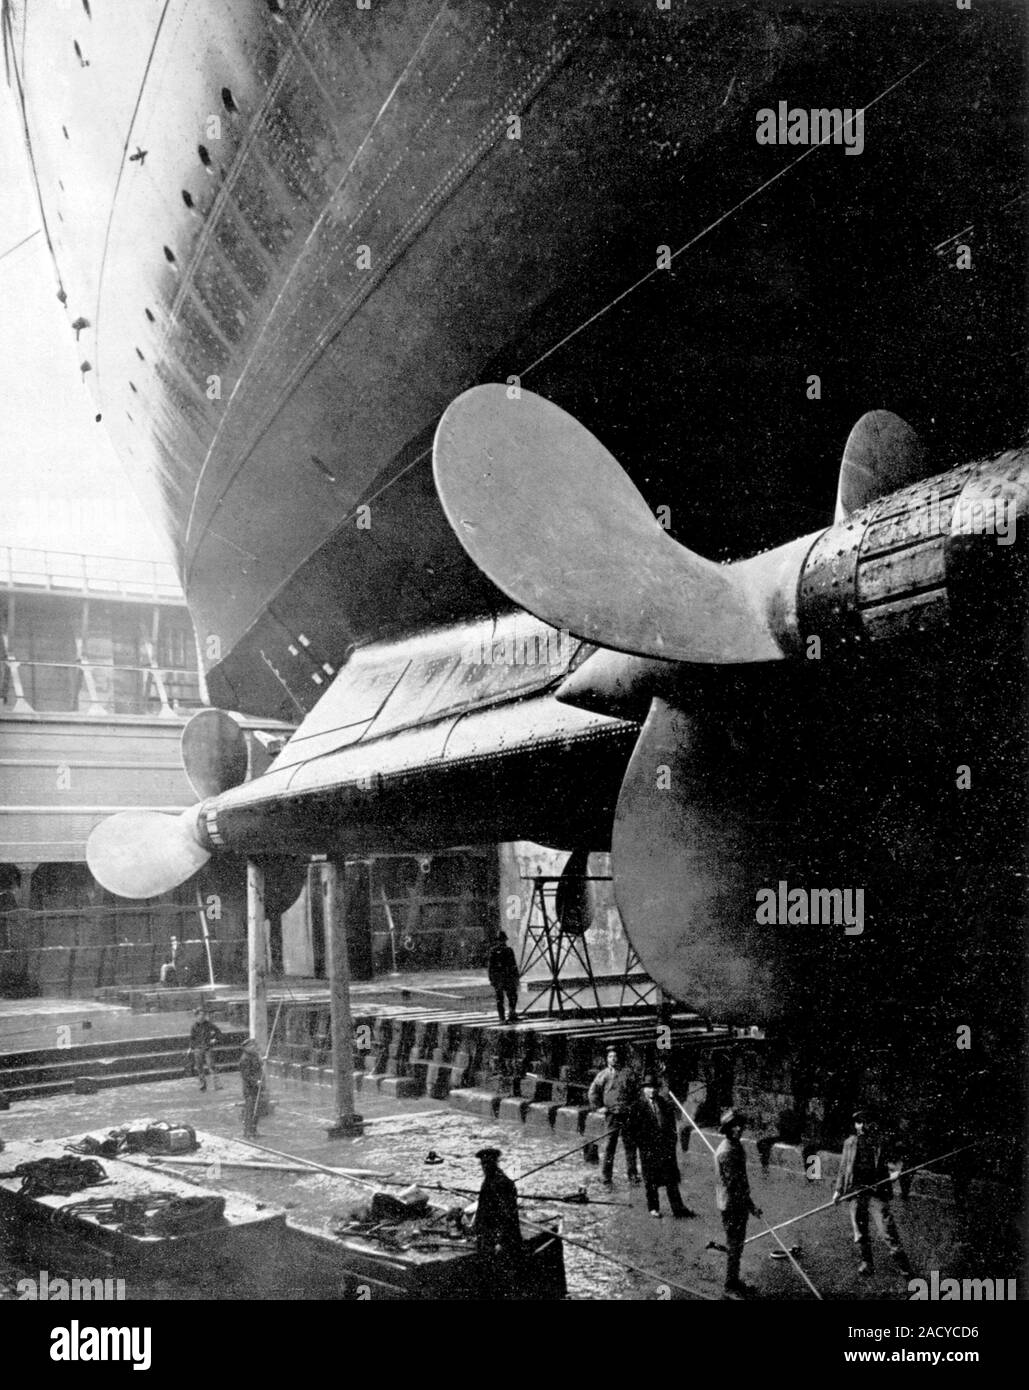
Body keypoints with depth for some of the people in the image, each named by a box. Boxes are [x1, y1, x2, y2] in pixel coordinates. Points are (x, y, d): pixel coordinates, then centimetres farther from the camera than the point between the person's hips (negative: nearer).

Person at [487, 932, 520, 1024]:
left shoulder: (492, 952, 2)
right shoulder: (508, 950, -5)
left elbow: (490, 966, 2)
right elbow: (513, 965, -6)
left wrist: (491, 980, 8)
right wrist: (516, 978, 0)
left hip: (496, 978, 3)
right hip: (508, 978, -3)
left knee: (499, 1000, 7)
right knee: (512, 997, 8)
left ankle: (502, 1019, 5)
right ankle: (511, 1014, -9)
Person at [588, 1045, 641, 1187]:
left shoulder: (628, 1072, 6)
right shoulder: (603, 1075, 6)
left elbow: (637, 1090, 8)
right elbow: (592, 1093, 12)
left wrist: (634, 1105, 1)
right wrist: (599, 1107, 5)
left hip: (628, 1114, 1)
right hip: (611, 1114, -1)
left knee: (630, 1144, 5)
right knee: (610, 1146, -2)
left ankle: (632, 1174, 17)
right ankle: (606, 1177, 3)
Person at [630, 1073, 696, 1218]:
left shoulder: (665, 1103, 7)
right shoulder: (639, 1106, -4)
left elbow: (672, 1123, 12)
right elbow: (634, 1126, -4)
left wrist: (673, 1139, 3)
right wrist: (642, 1143, -8)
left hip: (666, 1145, 3)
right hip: (648, 1148, -3)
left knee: (671, 1179, 6)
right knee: (650, 1180, 6)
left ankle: (677, 1207, 10)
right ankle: (653, 1208, 18)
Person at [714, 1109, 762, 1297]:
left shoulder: (736, 1146, 7)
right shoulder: (726, 1152, -25)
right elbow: (735, 1183, -25)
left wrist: (749, 1205, 23)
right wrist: (751, 1207, -22)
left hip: (738, 1204, 9)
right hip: (732, 1205, -9)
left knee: (736, 1244, 20)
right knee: (734, 1246, 3)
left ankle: (733, 1281, 33)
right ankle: (731, 1285, 16)